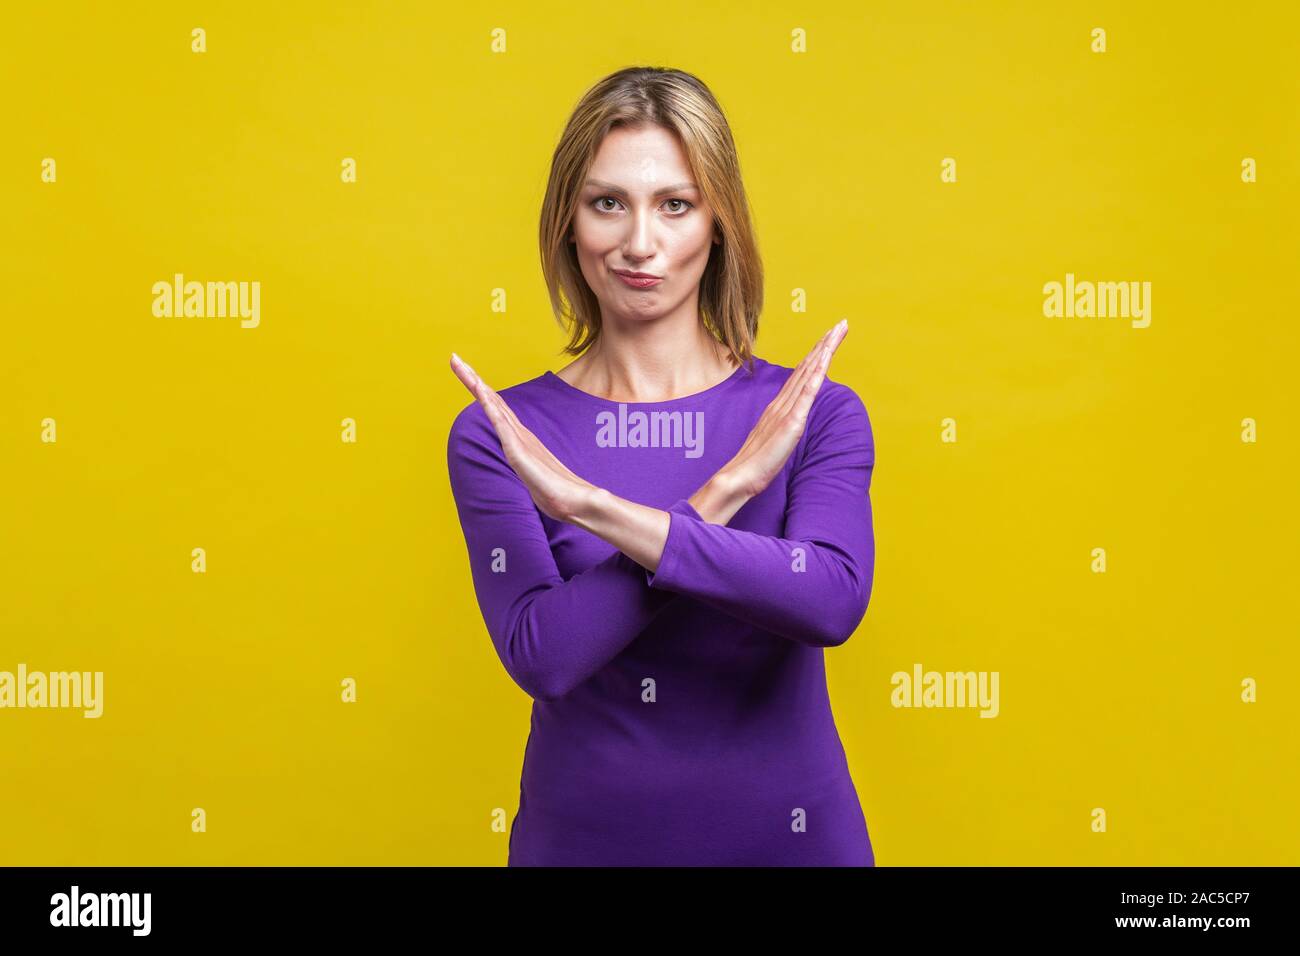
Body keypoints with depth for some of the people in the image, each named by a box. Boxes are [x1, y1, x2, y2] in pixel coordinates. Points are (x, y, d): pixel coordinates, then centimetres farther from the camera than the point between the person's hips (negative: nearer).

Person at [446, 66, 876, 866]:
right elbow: (542, 655, -18)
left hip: (787, 831, 1)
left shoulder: (816, 414, -6)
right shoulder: (498, 435, -7)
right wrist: (722, 494, -23)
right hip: (581, 834, 0)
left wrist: (594, 506, -26)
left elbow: (834, 602, -23)